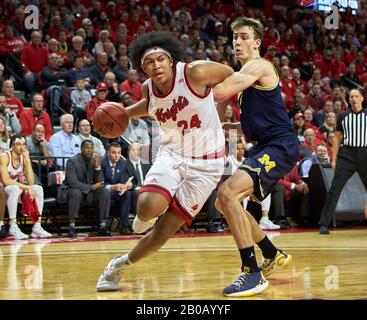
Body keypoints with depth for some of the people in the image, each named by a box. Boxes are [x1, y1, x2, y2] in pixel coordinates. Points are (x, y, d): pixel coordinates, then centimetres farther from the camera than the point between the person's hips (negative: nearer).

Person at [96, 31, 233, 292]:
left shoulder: (195, 73, -20)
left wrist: (220, 110, 4)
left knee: (165, 230, -3)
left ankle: (120, 265, 20)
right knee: (149, 207, -27)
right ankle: (145, 216, 12)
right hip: (172, 153, 3)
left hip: (205, 162, -3)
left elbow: (230, 74, -1)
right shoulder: (148, 89, -4)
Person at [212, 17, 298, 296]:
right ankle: (274, 256, 30)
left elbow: (219, 93, -24)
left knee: (228, 193, -25)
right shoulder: (244, 74, 20)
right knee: (225, 202, 17)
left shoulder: (259, 66, -10)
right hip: (264, 147, 11)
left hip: (281, 146, -11)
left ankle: (253, 273, -22)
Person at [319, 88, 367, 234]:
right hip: (347, 154, 0)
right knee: (335, 189, -8)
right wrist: (334, 159, 5)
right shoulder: (343, 116, 8)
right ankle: (324, 224, -7)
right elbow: (337, 138, 11)